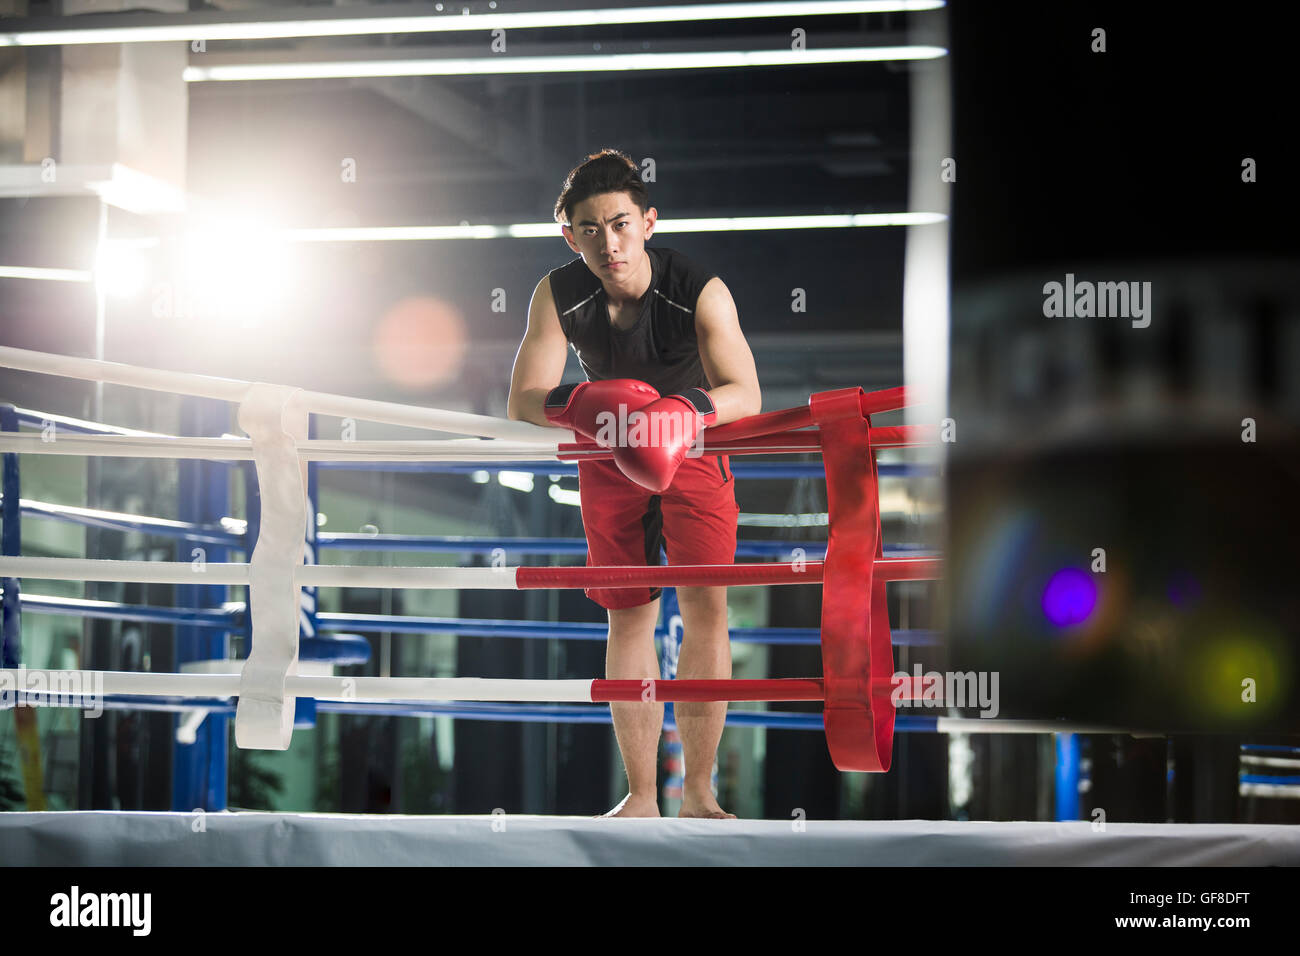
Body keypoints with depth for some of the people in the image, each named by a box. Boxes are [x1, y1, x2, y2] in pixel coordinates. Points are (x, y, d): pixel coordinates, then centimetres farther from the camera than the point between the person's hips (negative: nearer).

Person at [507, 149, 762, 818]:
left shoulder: (700, 292, -26)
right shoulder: (557, 295, -20)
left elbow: (745, 394, -31)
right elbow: (523, 399, -21)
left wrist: (687, 408, -52)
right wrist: (573, 405, -44)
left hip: (695, 450, -2)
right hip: (610, 457, 2)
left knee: (706, 610, -13)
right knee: (628, 618, 2)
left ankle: (698, 789, -3)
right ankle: (641, 794, 9)